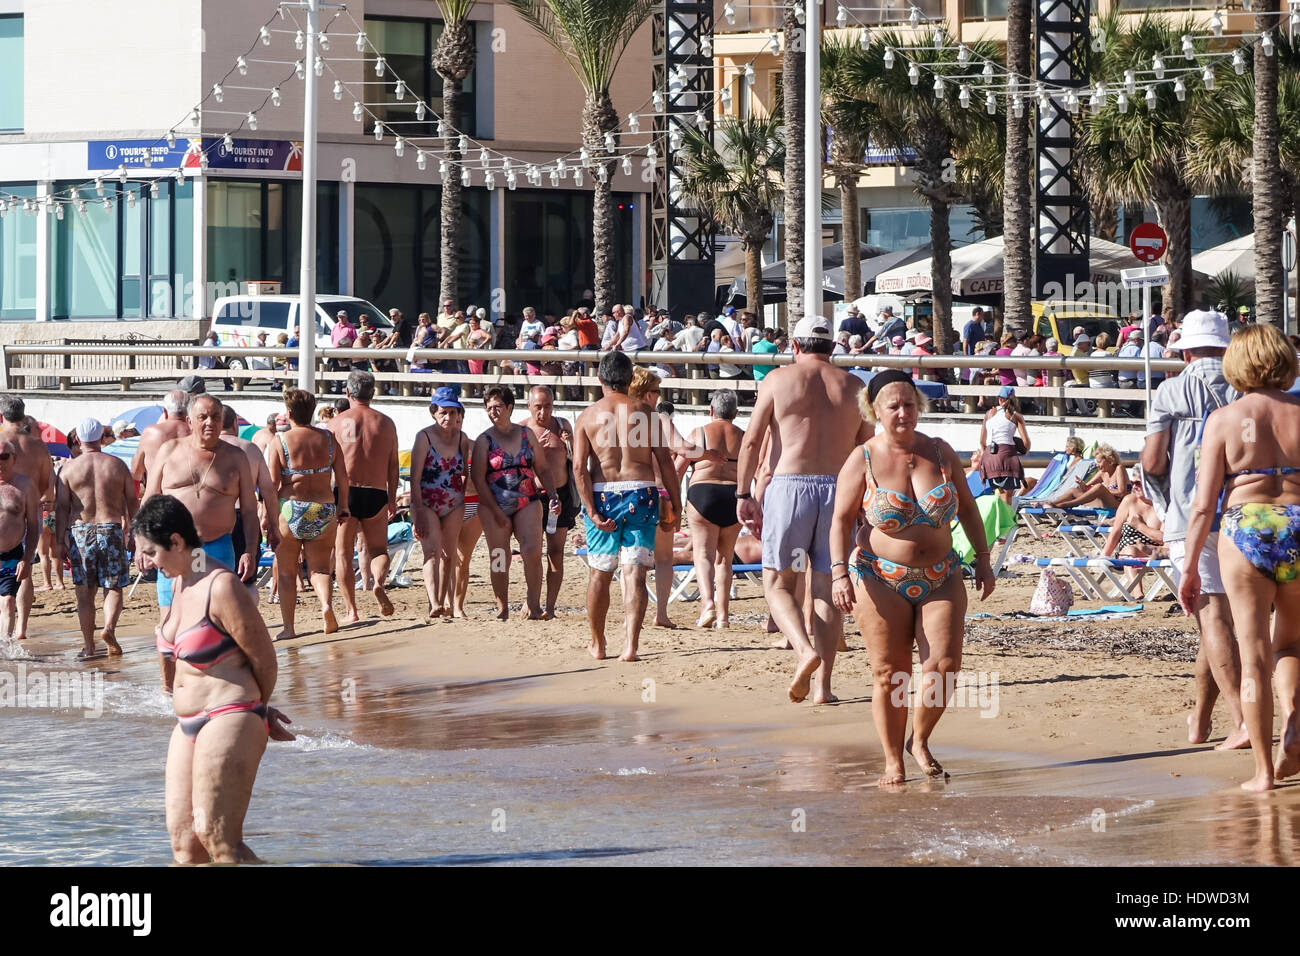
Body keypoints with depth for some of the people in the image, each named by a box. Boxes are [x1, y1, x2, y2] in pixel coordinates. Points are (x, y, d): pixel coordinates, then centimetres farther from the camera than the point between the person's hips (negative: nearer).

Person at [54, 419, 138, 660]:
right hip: (111, 529, 0)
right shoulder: (118, 465, 3)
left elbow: (62, 508, -2)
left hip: (80, 531, 0)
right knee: (114, 588, 8)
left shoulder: (69, 469, 1)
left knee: (85, 593, 6)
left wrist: (60, 543, 1)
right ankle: (109, 627, -18)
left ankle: (88, 646, 6)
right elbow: (133, 503, 7)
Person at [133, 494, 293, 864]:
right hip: (190, 723, 9)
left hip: (229, 722, -9)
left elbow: (263, 657, -10)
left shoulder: (221, 587, -16)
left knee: (218, 840, -13)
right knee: (183, 837, 5)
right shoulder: (181, 583, 12)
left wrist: (258, 708, 9)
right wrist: (261, 709, 19)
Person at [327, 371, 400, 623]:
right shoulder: (386, 423, 7)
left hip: (345, 493, -2)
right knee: (378, 549, 13)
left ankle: (351, 611, 2)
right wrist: (392, 499, 19)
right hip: (376, 494, 2)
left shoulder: (337, 422, 0)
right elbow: (393, 465, 9)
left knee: (343, 553, 7)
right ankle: (379, 581, -20)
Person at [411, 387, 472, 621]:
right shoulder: (424, 437, -10)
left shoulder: (462, 439, 5)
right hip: (426, 503, -5)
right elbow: (415, 476, -13)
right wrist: (418, 511, -18)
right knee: (432, 551, -19)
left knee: (449, 556, 8)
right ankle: (434, 604, -32)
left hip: (454, 505, 5)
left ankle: (440, 605, 17)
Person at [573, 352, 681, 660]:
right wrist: (675, 506, 5)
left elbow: (579, 467, -6)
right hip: (640, 494, 0)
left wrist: (592, 511, -7)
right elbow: (665, 463, 0)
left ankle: (598, 644, 22)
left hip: (602, 496, 0)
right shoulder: (645, 413, 3)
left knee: (599, 574, 13)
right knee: (635, 572, -2)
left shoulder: (588, 416, 3)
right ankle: (631, 644, -14)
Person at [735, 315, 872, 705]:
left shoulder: (780, 379, 5)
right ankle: (823, 684, 3)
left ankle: (805, 649, -21)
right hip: (838, 488, 2)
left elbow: (751, 441, -1)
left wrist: (743, 495, 3)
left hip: (789, 486, -2)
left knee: (778, 583, 5)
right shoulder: (853, 386, 12)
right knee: (827, 589, 7)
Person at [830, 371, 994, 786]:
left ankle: (920, 740, 13)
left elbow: (967, 507, 15)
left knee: (944, 665, -10)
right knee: (890, 674, -2)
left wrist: (982, 558, 11)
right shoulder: (862, 460, -4)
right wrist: (840, 572, -15)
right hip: (881, 580, -3)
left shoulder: (941, 453, 5)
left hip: (941, 578, 3)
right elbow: (842, 520, -4)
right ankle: (893, 761, 9)